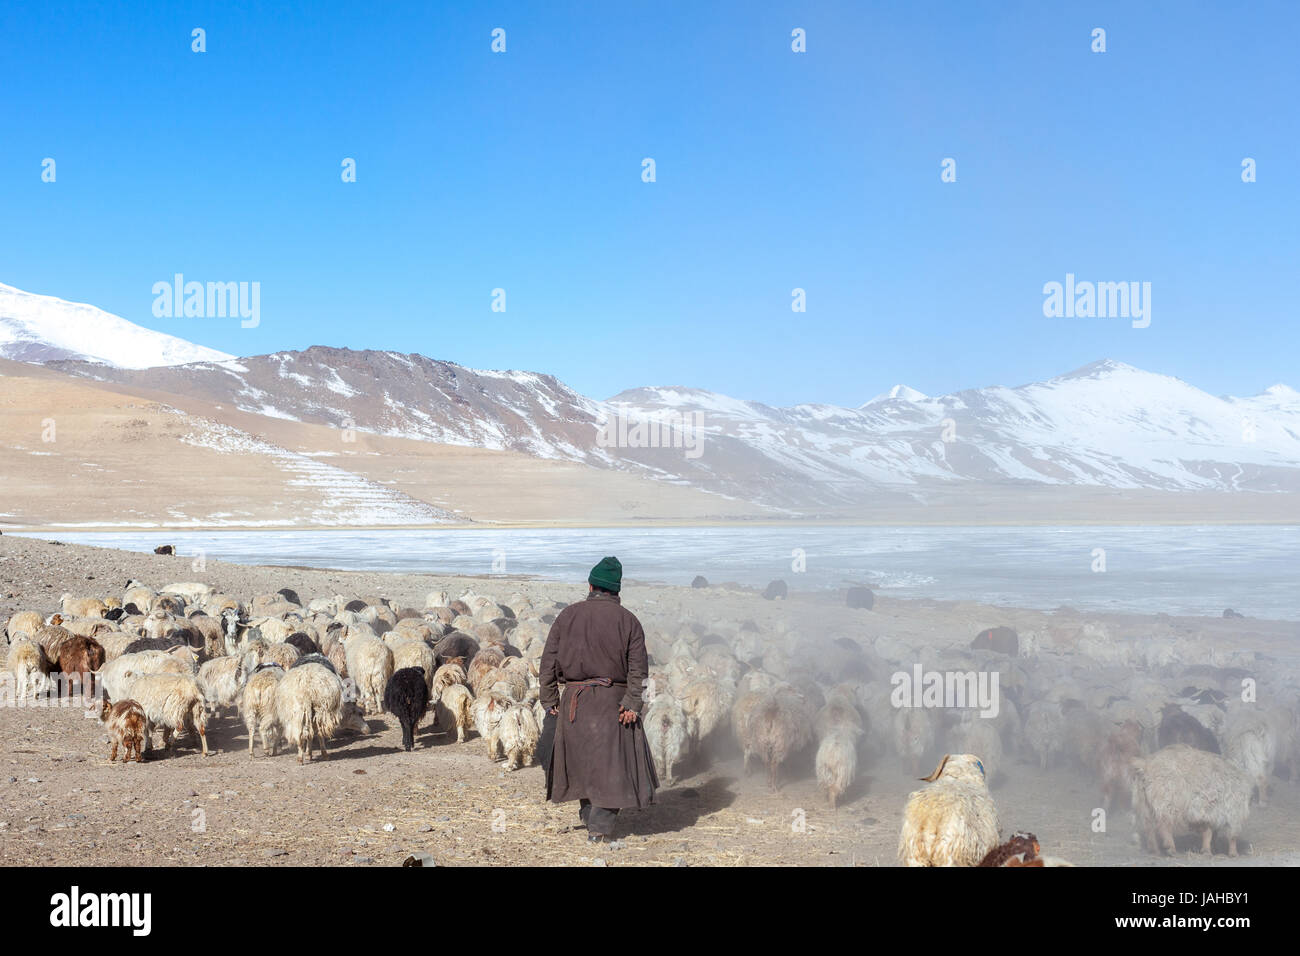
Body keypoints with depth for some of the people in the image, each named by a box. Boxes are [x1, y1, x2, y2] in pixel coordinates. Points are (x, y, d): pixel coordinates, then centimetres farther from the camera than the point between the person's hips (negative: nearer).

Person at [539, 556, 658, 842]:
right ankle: (600, 825, -2)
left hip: (574, 700, 2)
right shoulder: (628, 620, 0)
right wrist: (632, 704, -9)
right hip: (613, 699, -2)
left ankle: (589, 812, 31)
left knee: (581, 755, 19)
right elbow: (638, 667, -7)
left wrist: (550, 700, 4)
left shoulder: (568, 615, 2)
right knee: (612, 759, 4)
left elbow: (549, 660, 0)